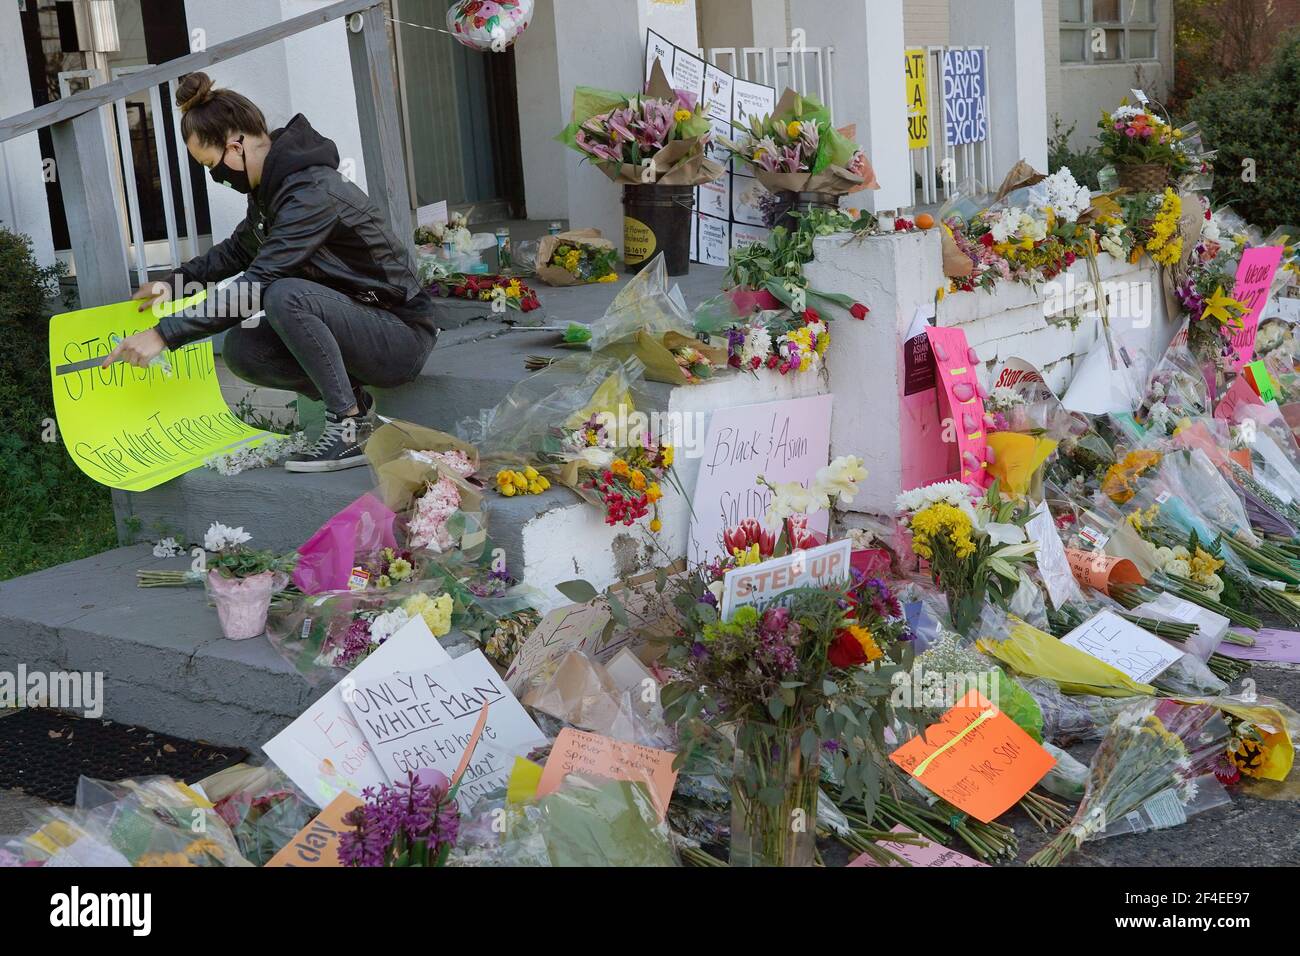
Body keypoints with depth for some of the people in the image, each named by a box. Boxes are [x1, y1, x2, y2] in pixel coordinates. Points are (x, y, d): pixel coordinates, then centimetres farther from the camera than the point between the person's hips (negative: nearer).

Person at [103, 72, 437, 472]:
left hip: (402, 336, -9)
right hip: (355, 321, 9)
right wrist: (175, 283, 15)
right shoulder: (272, 185, 6)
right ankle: (352, 403, 2)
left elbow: (257, 285, -28)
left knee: (285, 295, -31)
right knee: (240, 348, -6)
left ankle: (350, 429, -20)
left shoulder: (311, 194, -24)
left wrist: (164, 334, -25)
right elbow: (239, 249, 26)